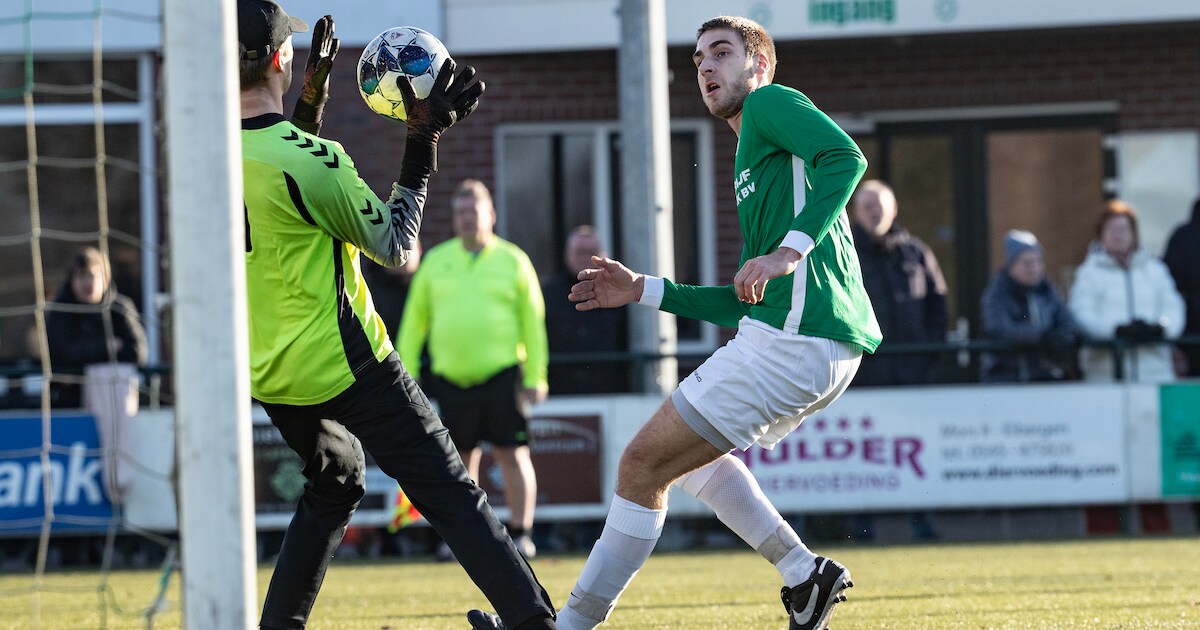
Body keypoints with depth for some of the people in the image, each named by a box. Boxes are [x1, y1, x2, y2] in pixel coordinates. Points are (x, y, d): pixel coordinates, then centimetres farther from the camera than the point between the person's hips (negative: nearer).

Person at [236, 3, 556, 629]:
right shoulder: (308, 157, -21)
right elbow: (395, 246, -10)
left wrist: (310, 104, 22)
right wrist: (423, 143, -7)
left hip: (269, 375, 7)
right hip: (341, 366, -7)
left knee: (333, 483, 29)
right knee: (451, 493, -5)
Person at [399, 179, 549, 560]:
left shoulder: (512, 261, 5)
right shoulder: (436, 261, 11)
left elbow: (533, 322, 7)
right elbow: (414, 321, 14)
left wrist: (535, 378, 1)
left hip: (501, 374, -2)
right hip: (451, 378, 2)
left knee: (512, 454, -3)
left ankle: (520, 533, 4)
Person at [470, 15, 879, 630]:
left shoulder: (772, 103, 1)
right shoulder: (752, 163, 28)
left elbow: (846, 157, -19)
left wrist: (791, 249, -28)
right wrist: (644, 291, 25)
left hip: (792, 342, -10)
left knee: (643, 463, -6)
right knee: (689, 451, 27)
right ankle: (805, 574, 16)